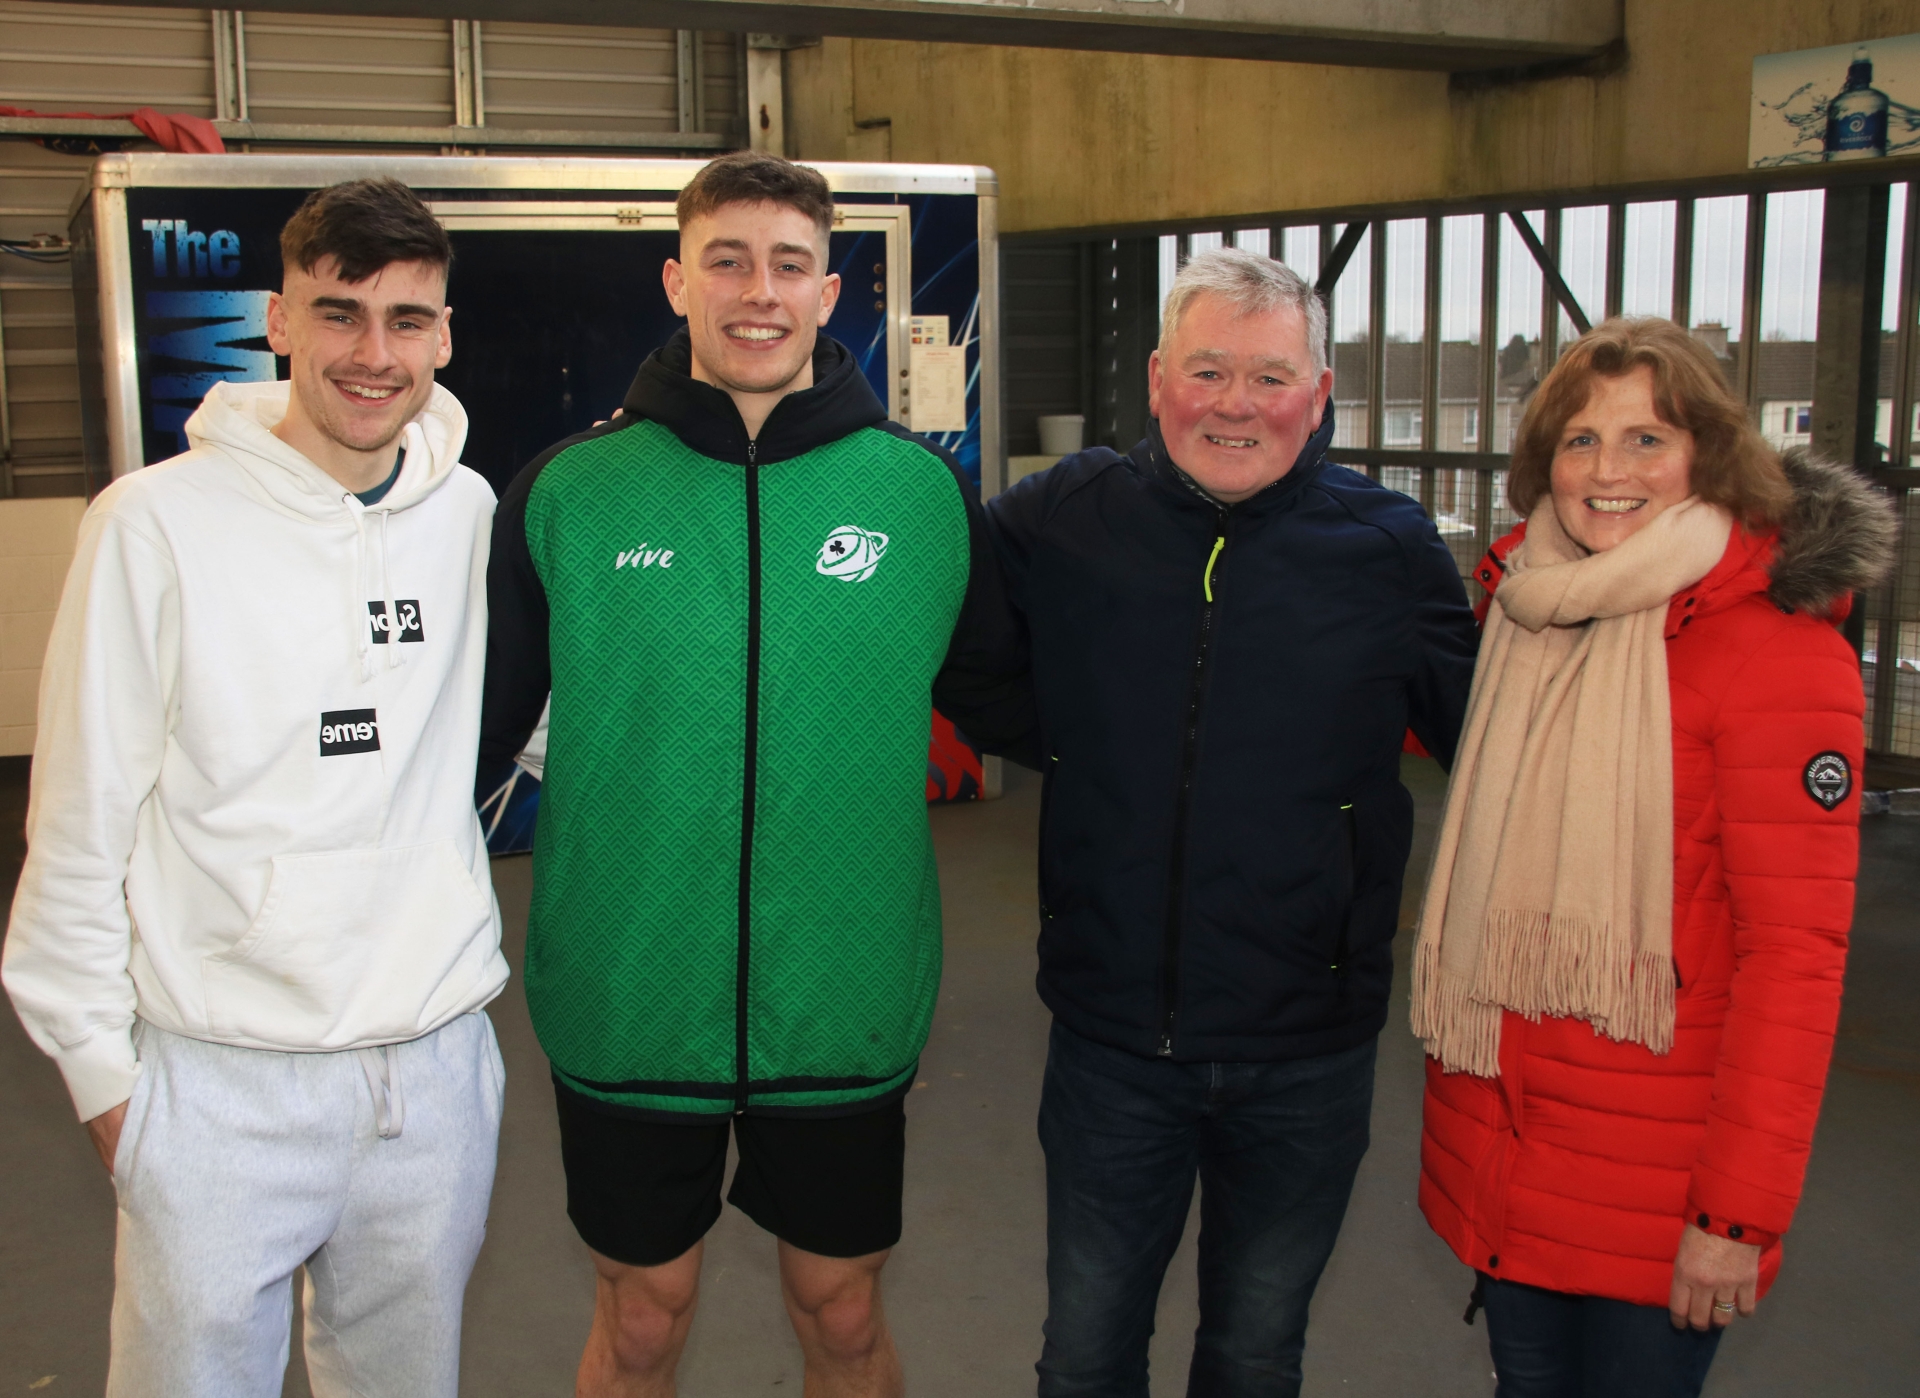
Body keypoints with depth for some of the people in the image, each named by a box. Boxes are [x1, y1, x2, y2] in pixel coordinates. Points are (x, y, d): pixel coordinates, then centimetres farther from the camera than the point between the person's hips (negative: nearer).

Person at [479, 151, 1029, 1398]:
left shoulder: (923, 489, -3)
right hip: (625, 1009, 0)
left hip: (845, 1013, 1)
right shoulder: (566, 490, -5)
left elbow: (1007, 699, 8)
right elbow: (479, 725, 3)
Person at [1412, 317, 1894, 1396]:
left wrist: (1740, 1207, -18)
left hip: (1652, 1169, -6)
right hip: (1497, 1135, 6)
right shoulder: (1526, 611, 5)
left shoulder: (1778, 648, -15)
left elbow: (1795, 950, -17)